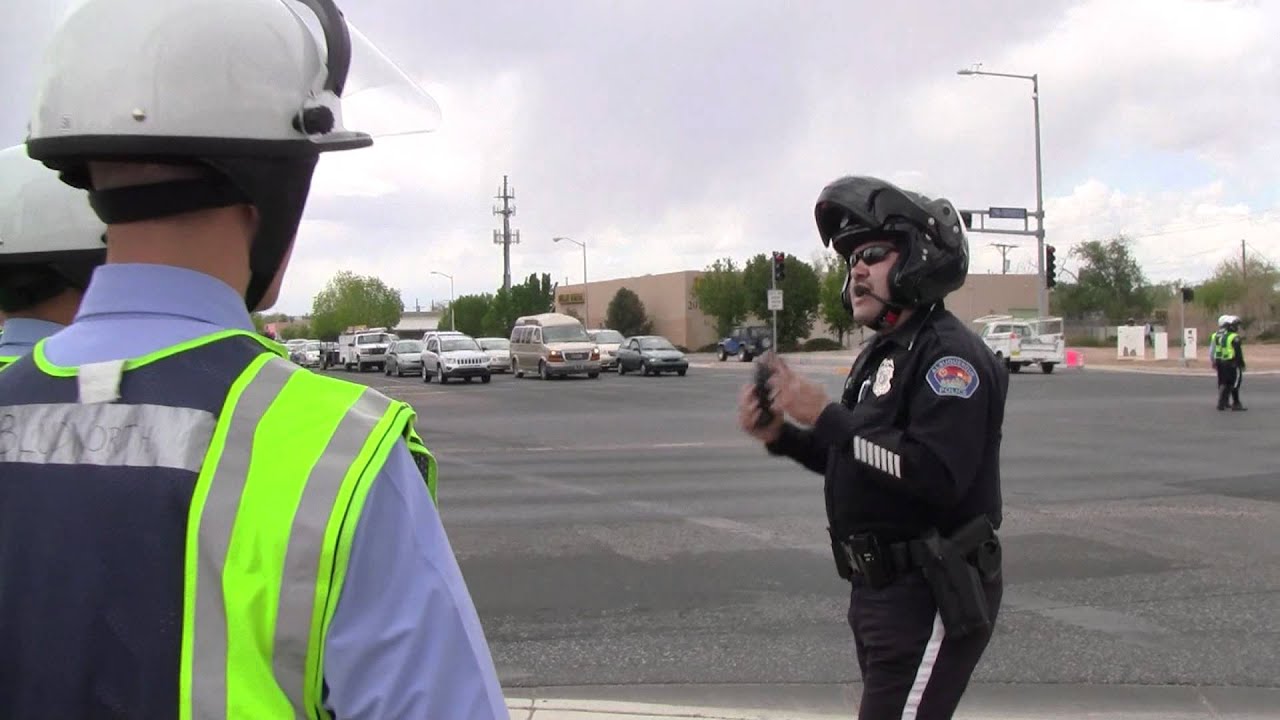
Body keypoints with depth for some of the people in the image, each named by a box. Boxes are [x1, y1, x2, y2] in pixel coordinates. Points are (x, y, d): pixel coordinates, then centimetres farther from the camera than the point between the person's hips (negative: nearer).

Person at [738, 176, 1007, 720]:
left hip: (932, 597, -10)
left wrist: (826, 416, -26)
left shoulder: (949, 354, -17)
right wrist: (781, 435, 2)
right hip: (881, 589, 10)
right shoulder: (881, 353, 13)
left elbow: (938, 475, -30)